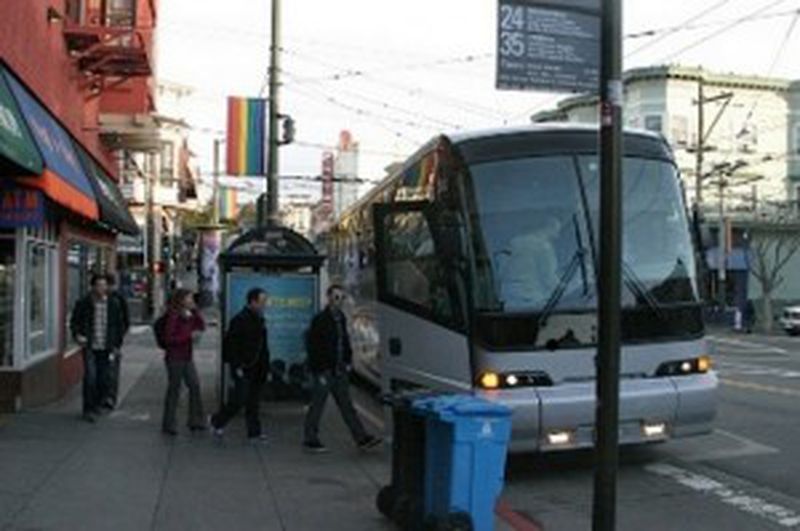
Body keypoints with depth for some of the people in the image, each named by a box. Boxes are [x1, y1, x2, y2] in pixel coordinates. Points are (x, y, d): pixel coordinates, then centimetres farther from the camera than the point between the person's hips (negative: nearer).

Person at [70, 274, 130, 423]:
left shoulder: (114, 303, 4)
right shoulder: (83, 304, -2)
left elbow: (120, 325, 12)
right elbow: (74, 321, 9)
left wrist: (117, 344, 8)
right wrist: (77, 335, -9)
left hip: (106, 348, 2)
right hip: (90, 347, -2)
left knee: (104, 380, 5)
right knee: (90, 377, -10)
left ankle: (97, 405, 28)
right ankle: (89, 410, 1)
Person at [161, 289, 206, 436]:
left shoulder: (189, 315, 9)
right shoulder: (173, 316, -15)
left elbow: (202, 326, 6)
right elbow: (168, 338, -19)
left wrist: (195, 311, -3)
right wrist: (189, 336, -20)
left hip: (187, 357, 8)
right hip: (175, 358, -8)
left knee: (195, 386, 5)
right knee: (174, 390, 1)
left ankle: (195, 421, 15)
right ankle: (168, 425, 13)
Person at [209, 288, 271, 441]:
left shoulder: (260, 319, 13)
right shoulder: (240, 320, -13)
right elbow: (231, 344, -16)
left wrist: (265, 366, 13)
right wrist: (237, 366, -18)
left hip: (257, 370, 8)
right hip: (243, 370, -8)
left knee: (253, 402, 9)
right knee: (239, 399, -4)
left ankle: (254, 432, 13)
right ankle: (216, 421, 16)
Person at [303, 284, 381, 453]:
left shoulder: (341, 318, 10)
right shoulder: (320, 320, -13)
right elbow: (313, 347, -15)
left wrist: (348, 361, 10)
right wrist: (320, 372, -17)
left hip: (339, 371, 7)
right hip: (323, 371, -7)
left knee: (347, 405, 9)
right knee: (317, 406, 3)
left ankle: (362, 438, 10)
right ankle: (310, 440, 14)